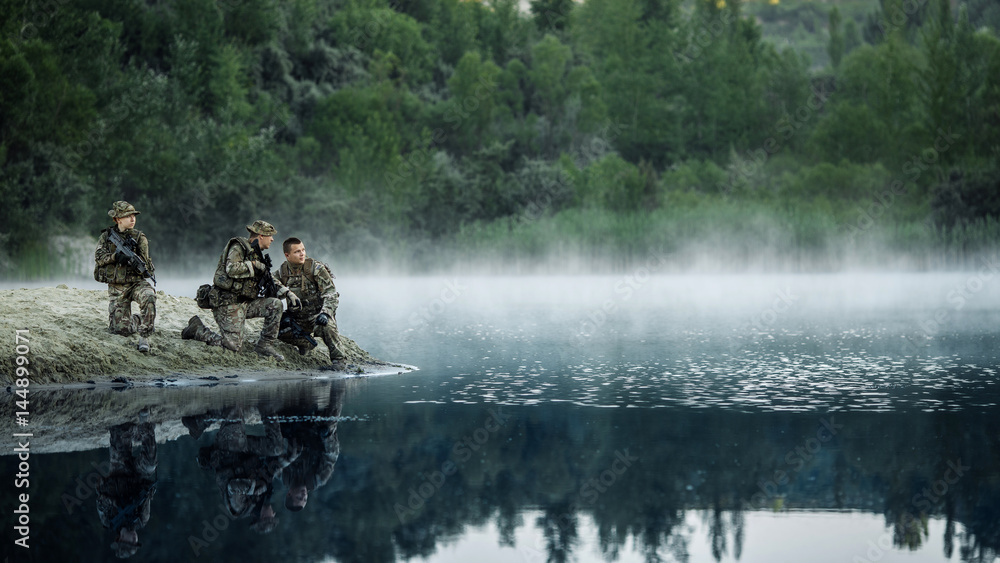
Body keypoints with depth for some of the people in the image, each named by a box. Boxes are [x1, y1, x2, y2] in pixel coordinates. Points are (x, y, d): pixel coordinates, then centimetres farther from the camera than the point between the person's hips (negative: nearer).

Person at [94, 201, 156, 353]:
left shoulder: (139, 237, 3)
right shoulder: (107, 236, 5)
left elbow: (143, 263, -3)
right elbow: (99, 257, -5)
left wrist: (130, 256, -24)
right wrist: (116, 256, -23)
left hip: (136, 282, -1)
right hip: (116, 287, 1)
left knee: (149, 297, -37)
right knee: (121, 329, -8)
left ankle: (144, 337, -27)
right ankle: (137, 320, 27)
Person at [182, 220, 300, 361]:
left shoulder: (256, 254, 18)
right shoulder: (238, 247, -8)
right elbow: (231, 269, -26)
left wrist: (287, 293, 10)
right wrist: (254, 265, -15)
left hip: (245, 302, 8)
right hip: (228, 303, -8)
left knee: (275, 304, -7)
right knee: (234, 345, -15)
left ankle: (265, 344, 0)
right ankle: (198, 329, 5)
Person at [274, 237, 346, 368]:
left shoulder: (316, 268, -11)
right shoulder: (281, 273, 0)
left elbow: (331, 293, -15)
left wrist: (325, 313, -32)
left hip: (318, 314, -4)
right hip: (297, 317, 5)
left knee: (325, 326, -37)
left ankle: (337, 358, -15)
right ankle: (306, 343, 8)